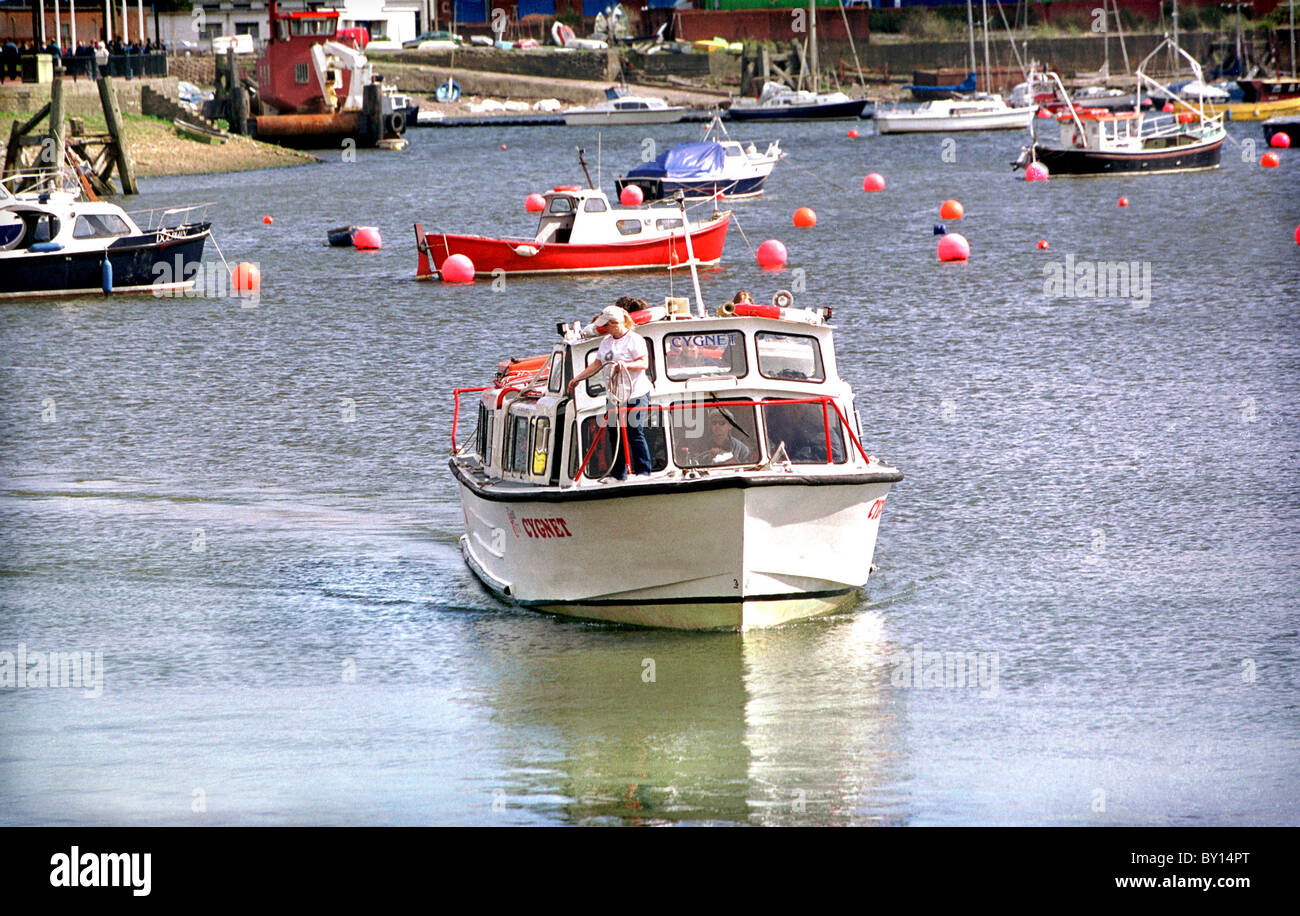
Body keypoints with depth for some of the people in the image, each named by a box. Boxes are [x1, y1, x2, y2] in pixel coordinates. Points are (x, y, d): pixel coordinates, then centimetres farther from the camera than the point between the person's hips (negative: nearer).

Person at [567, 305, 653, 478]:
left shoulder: (634, 339, -6)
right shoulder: (606, 341, 17)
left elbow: (644, 363, -15)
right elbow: (597, 364, 24)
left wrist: (626, 365, -30)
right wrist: (577, 378, 20)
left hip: (635, 395, -8)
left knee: (635, 433, -9)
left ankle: (643, 472, -5)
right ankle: (619, 475, 13)